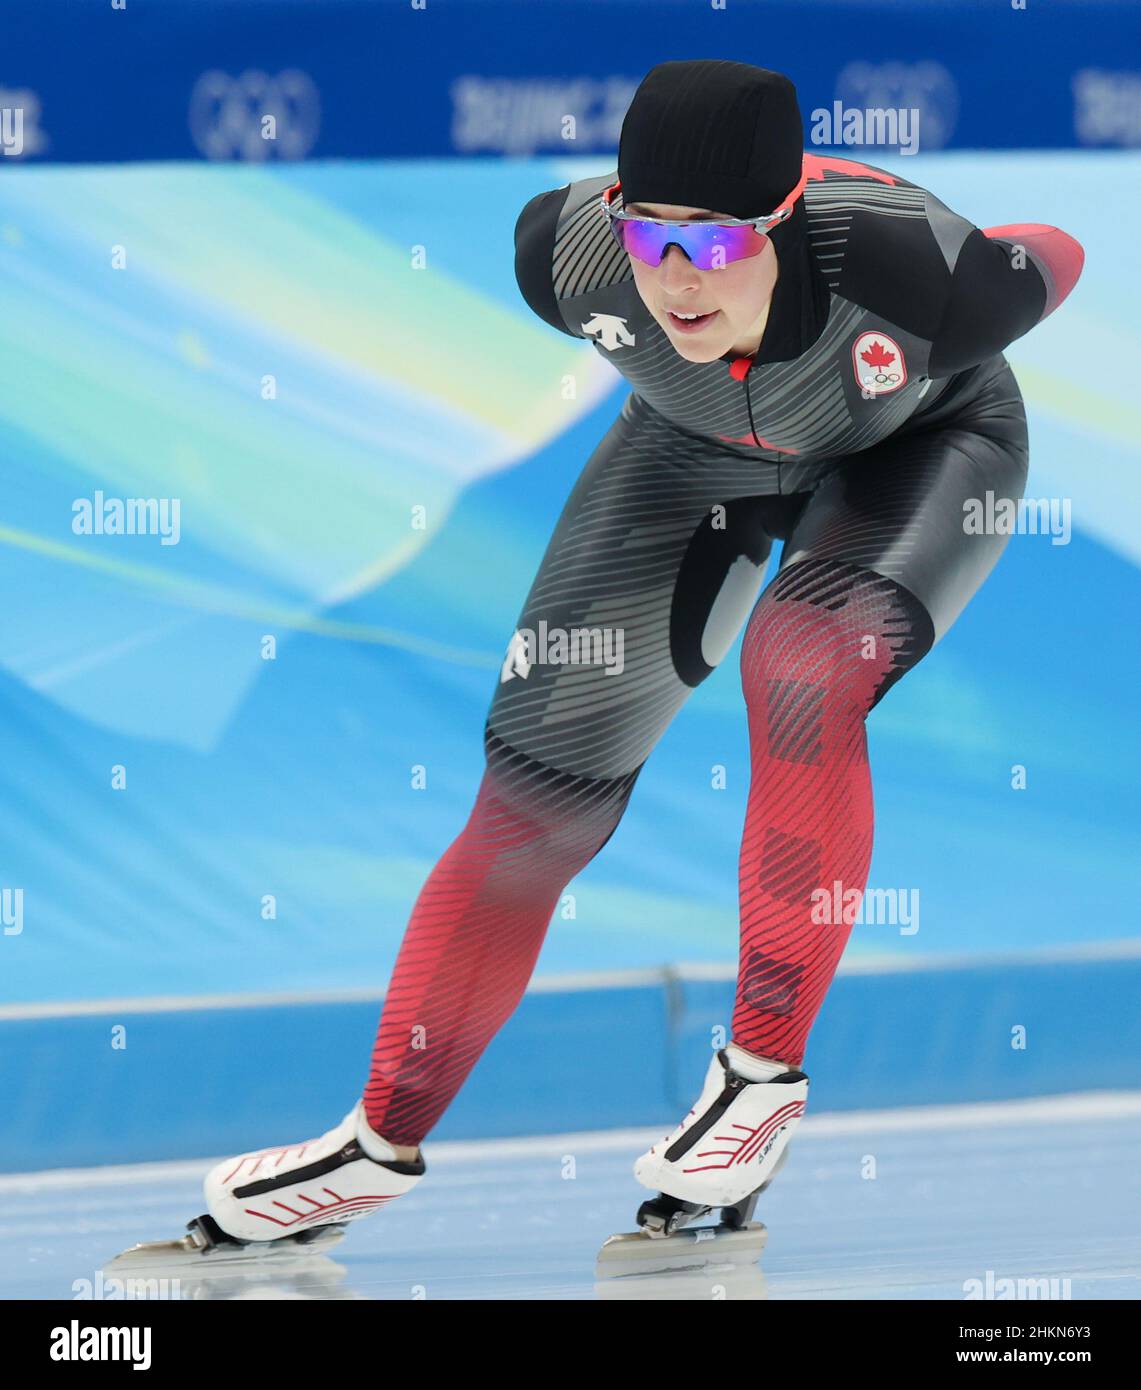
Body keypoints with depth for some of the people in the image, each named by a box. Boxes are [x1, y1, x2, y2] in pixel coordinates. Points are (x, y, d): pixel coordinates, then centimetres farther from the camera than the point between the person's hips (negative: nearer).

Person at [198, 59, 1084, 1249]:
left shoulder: (913, 272, -42)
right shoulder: (571, 256, -34)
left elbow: (1057, 262, -19)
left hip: (919, 448, -3)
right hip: (694, 448, 3)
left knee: (804, 659, -34)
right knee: (534, 799, -3)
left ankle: (765, 1073, -18)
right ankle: (383, 1144, 12)